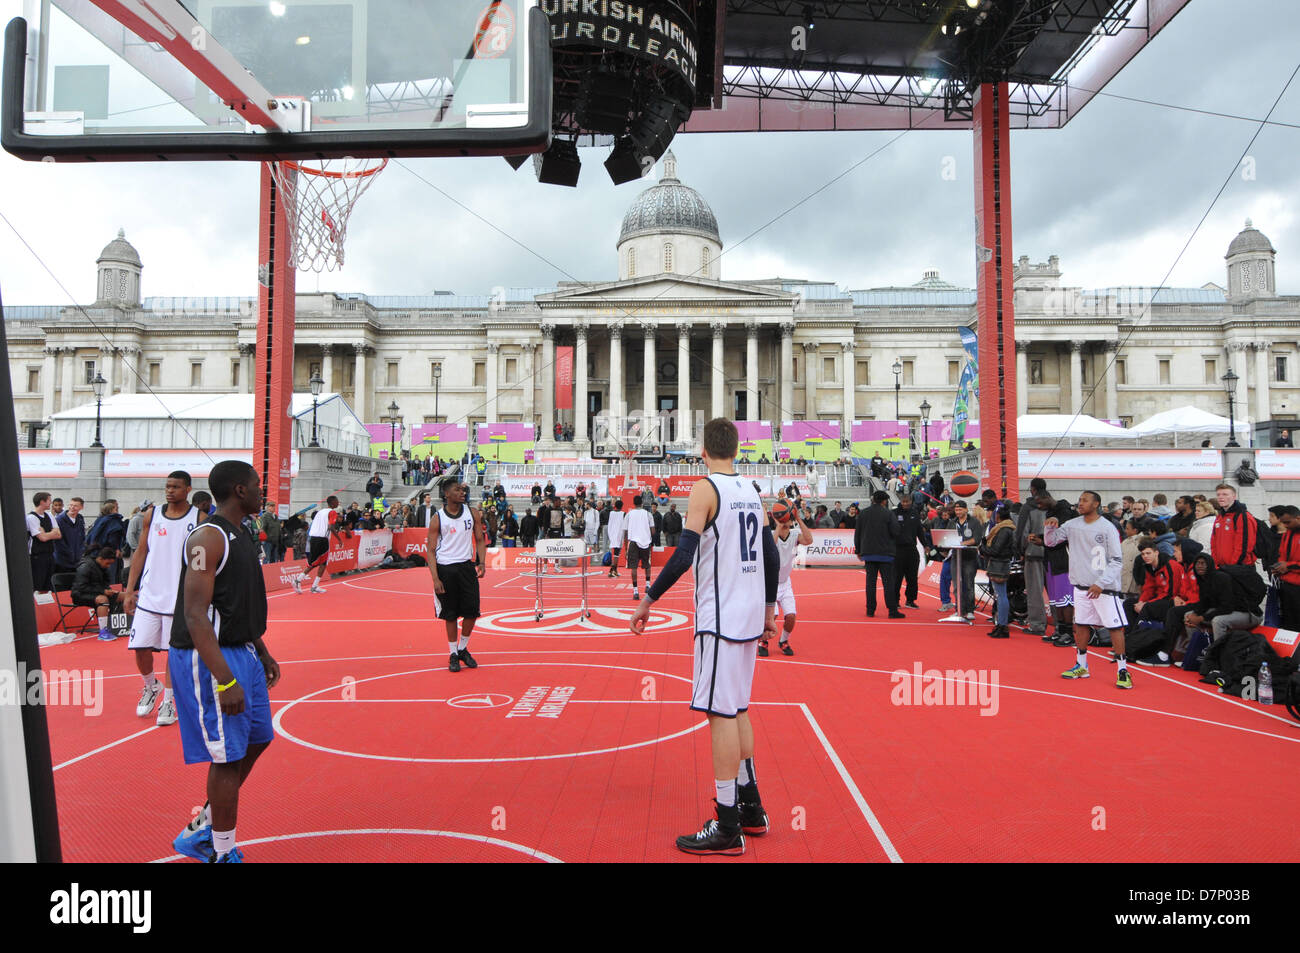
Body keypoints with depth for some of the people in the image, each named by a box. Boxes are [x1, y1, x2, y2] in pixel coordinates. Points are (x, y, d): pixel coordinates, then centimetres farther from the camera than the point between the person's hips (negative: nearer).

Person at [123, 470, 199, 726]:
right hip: (150, 593, 3)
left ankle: (168, 700, 18)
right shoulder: (152, 514, 5)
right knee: (140, 647, 3)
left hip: (181, 597, -3)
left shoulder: (199, 519, -4)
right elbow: (141, 553, 10)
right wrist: (129, 590, 6)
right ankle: (151, 687, 30)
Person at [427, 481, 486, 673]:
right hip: (445, 569, -3)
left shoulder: (472, 513, 3)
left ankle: (463, 649, 22)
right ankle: (453, 654, 17)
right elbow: (431, 550, -5)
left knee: (472, 610, 2)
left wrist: (482, 562, -5)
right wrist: (435, 579, -13)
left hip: (467, 566, 3)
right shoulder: (437, 519, -6)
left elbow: (480, 540, 10)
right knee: (450, 614, 4)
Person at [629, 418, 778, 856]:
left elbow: (684, 554, -20)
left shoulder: (705, 489, -11)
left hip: (720, 616, -8)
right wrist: (768, 609, 24)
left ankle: (727, 829, 3)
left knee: (721, 713, -3)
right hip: (750, 613, 8)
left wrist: (649, 599, -11)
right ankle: (750, 809, 27)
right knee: (737, 708, 18)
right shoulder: (751, 492, 12)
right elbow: (772, 557, 15)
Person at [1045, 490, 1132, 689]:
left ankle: (1122, 670, 2)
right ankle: (1081, 666, 24)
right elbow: (1050, 541, 15)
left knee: (1115, 627, -6)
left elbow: (1117, 561, -10)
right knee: (1081, 624, 12)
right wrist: (1050, 526, -7)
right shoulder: (1072, 525, 6)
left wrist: (1100, 583, -20)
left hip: (1105, 587, -5)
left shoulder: (1108, 528, -10)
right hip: (1081, 586, 5)